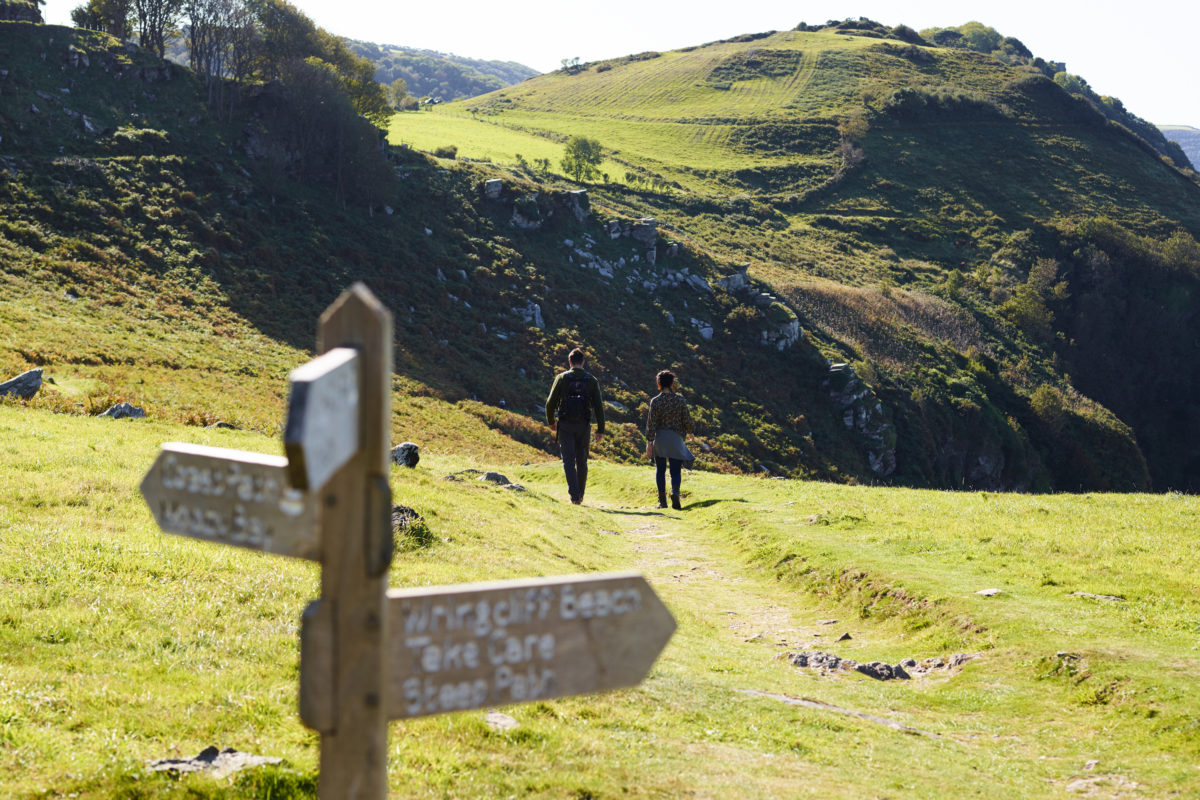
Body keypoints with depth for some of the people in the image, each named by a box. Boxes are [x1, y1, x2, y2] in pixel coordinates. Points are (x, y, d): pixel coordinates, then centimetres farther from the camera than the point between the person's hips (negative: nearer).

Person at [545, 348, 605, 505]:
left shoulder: (562, 378, -2)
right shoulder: (591, 380, 3)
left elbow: (551, 402, -3)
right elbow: (598, 406, -1)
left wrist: (551, 421, 14)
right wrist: (600, 430, 4)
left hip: (565, 425, -2)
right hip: (583, 425, 2)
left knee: (569, 461, -2)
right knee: (582, 461, 14)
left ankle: (574, 494, -15)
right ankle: (580, 495, 21)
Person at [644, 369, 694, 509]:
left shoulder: (655, 401, -6)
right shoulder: (680, 399, -2)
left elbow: (651, 423, -8)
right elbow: (687, 420, 2)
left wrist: (649, 443, -6)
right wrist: (690, 431, 22)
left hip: (659, 439, 0)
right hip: (675, 439, 0)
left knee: (660, 470, 12)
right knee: (676, 470, 1)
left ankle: (662, 500, 14)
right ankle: (675, 492, -26)